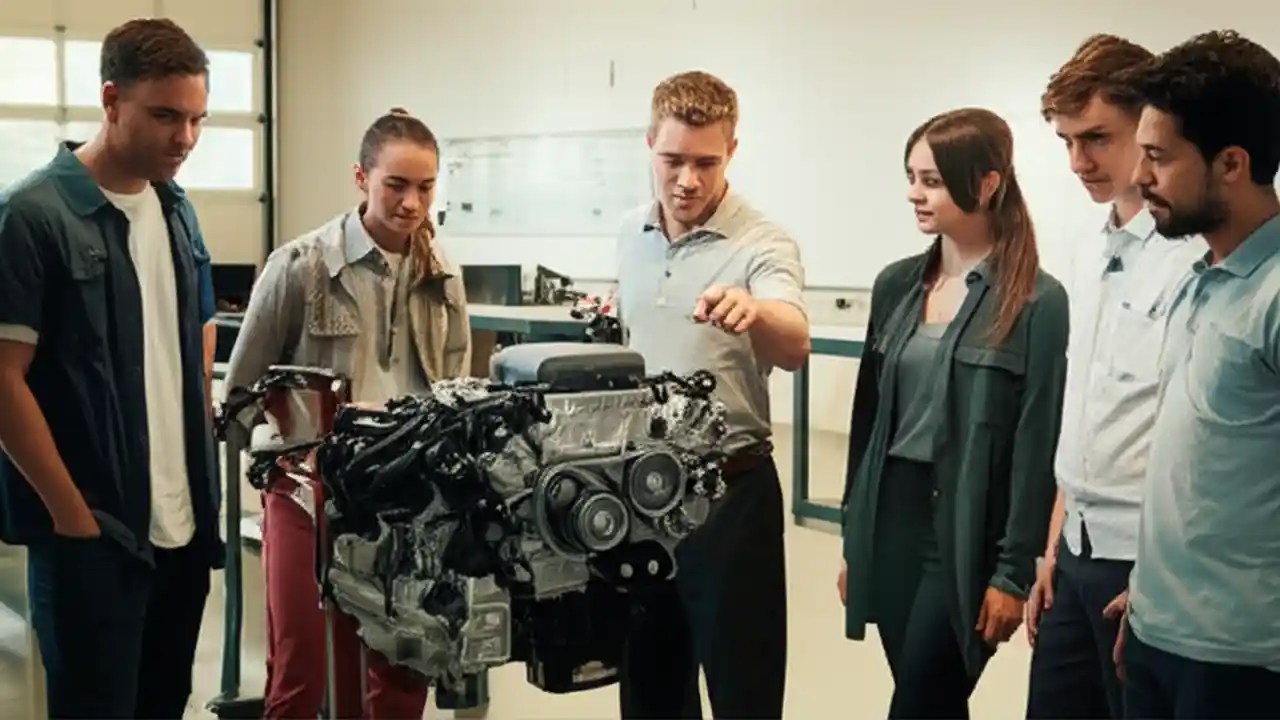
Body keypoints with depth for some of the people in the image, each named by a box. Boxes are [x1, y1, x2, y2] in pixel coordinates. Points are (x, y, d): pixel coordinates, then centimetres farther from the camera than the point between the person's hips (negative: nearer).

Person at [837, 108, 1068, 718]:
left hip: (967, 532, -5)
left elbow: (1038, 445, -10)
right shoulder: (895, 285, 7)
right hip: (893, 518, 5)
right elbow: (869, 417, 10)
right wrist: (853, 536, 11)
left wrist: (1014, 571, -11)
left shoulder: (1038, 300, -10)